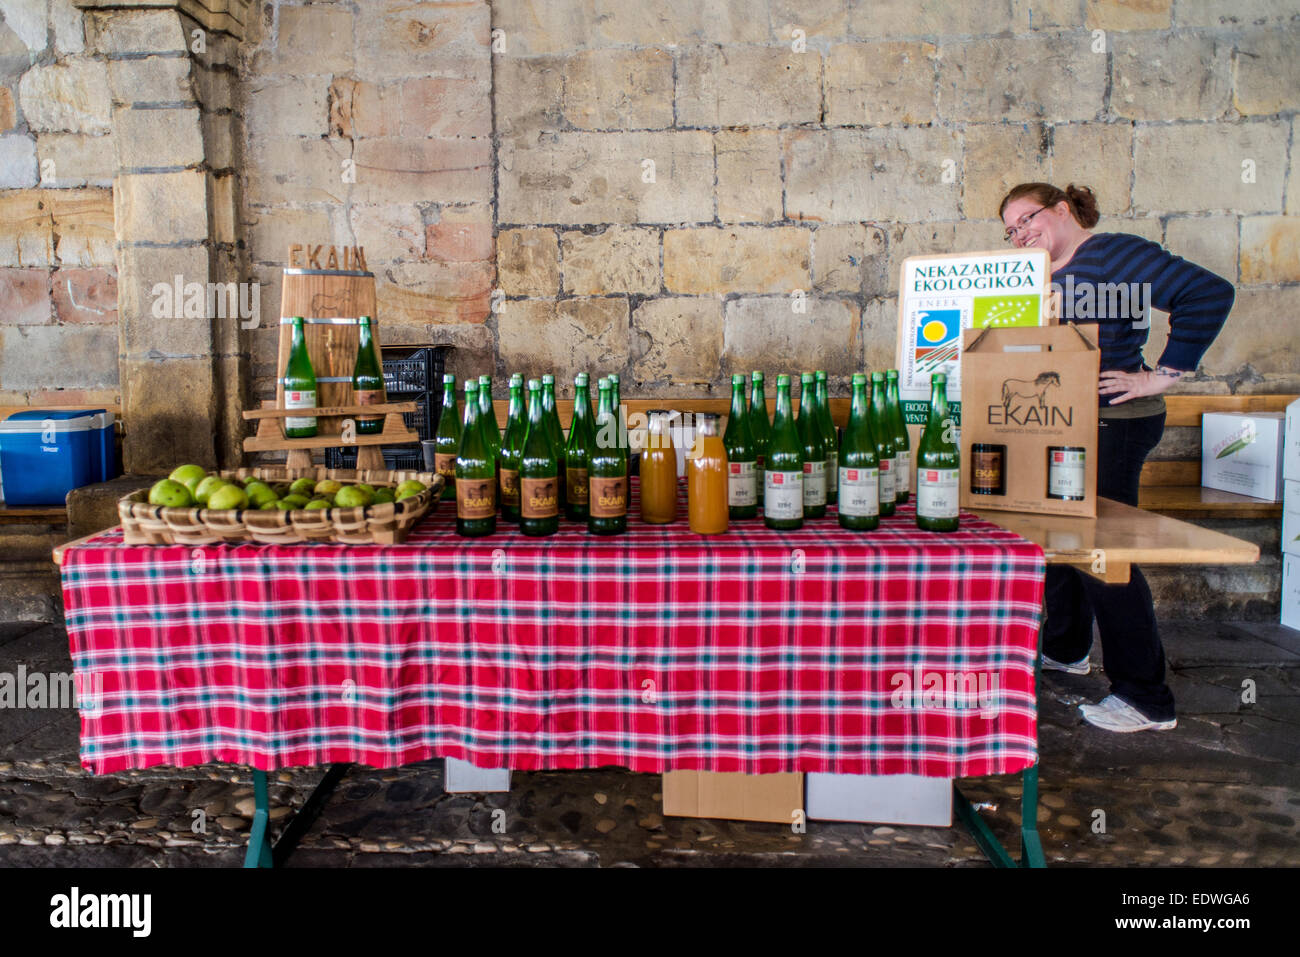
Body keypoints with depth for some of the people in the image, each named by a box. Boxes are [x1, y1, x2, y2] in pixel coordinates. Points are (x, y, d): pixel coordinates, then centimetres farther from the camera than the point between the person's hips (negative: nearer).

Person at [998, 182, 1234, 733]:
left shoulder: (1114, 255, -13)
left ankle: (1147, 701, 4)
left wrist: (1164, 375, -20)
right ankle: (1065, 650, 39)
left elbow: (1209, 294, -20)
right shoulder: (1039, 274, 13)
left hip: (1114, 424, -9)